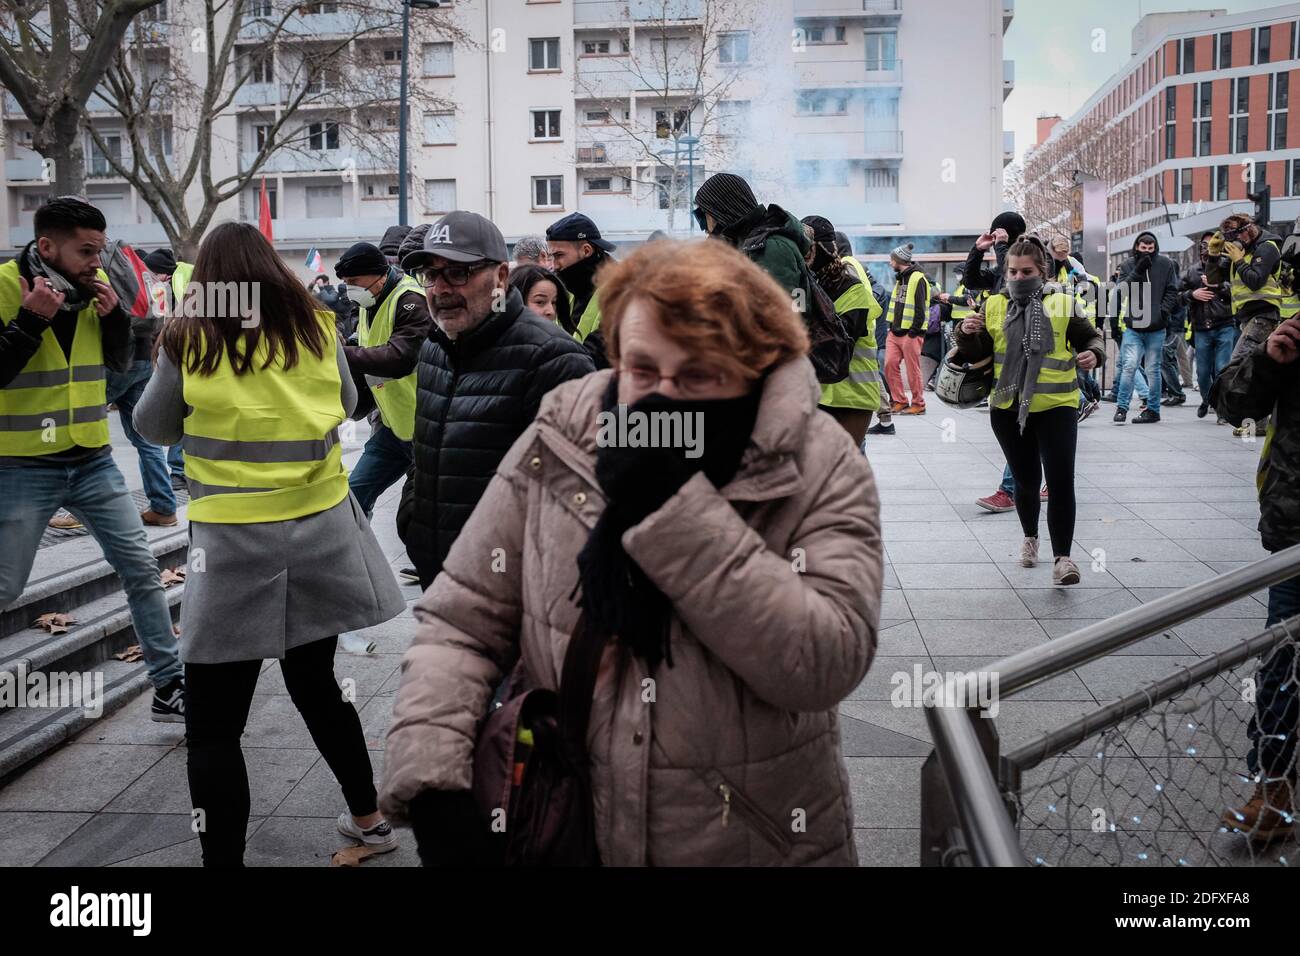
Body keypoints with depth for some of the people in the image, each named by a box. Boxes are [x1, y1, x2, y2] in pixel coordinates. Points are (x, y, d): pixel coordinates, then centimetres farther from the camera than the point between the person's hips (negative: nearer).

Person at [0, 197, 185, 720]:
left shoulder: (93, 284, 2)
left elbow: (122, 362, 9)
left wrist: (114, 315, -8)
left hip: (93, 460, 5)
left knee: (142, 568, 3)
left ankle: (169, 687, 11)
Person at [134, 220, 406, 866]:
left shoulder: (189, 342, -6)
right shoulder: (317, 329, 2)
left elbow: (153, 428, 6)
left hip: (234, 543, -4)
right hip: (322, 530, 5)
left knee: (213, 726, 5)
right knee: (317, 681, 23)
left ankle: (224, 857, 7)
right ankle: (367, 818, 35)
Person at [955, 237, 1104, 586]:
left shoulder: (1064, 304, -1)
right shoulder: (994, 306, 6)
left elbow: (1092, 338, 6)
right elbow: (976, 354, 7)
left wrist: (1094, 355, -17)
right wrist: (968, 335, -14)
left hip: (1056, 406, -2)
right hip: (1008, 408, 3)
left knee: (1061, 481, -10)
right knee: (1025, 479, 16)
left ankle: (1062, 557, -4)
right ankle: (1030, 538, 39)